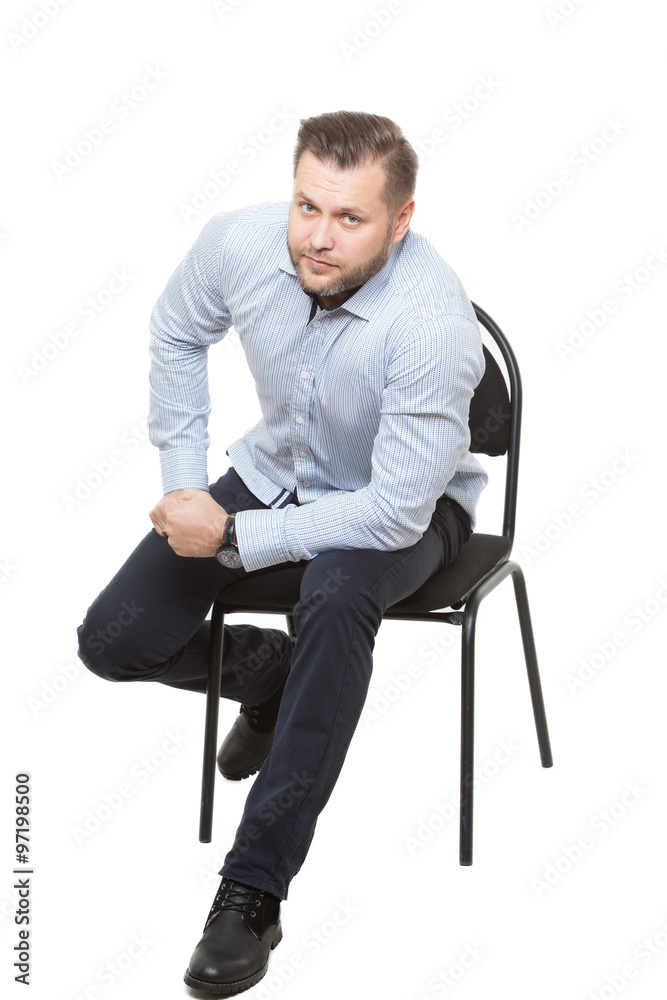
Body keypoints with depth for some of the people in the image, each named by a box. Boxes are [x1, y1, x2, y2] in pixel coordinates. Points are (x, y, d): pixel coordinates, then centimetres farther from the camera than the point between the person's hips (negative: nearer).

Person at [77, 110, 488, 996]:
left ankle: (253, 892, -31)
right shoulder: (240, 243, -21)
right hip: (277, 471, 5)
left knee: (336, 596, -39)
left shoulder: (433, 326, -35)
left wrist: (233, 539, -28)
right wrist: (184, 484, 0)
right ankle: (270, 675, 25)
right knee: (113, 643, -7)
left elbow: (395, 513, -31)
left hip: (408, 507, -5)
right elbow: (177, 333, 4)